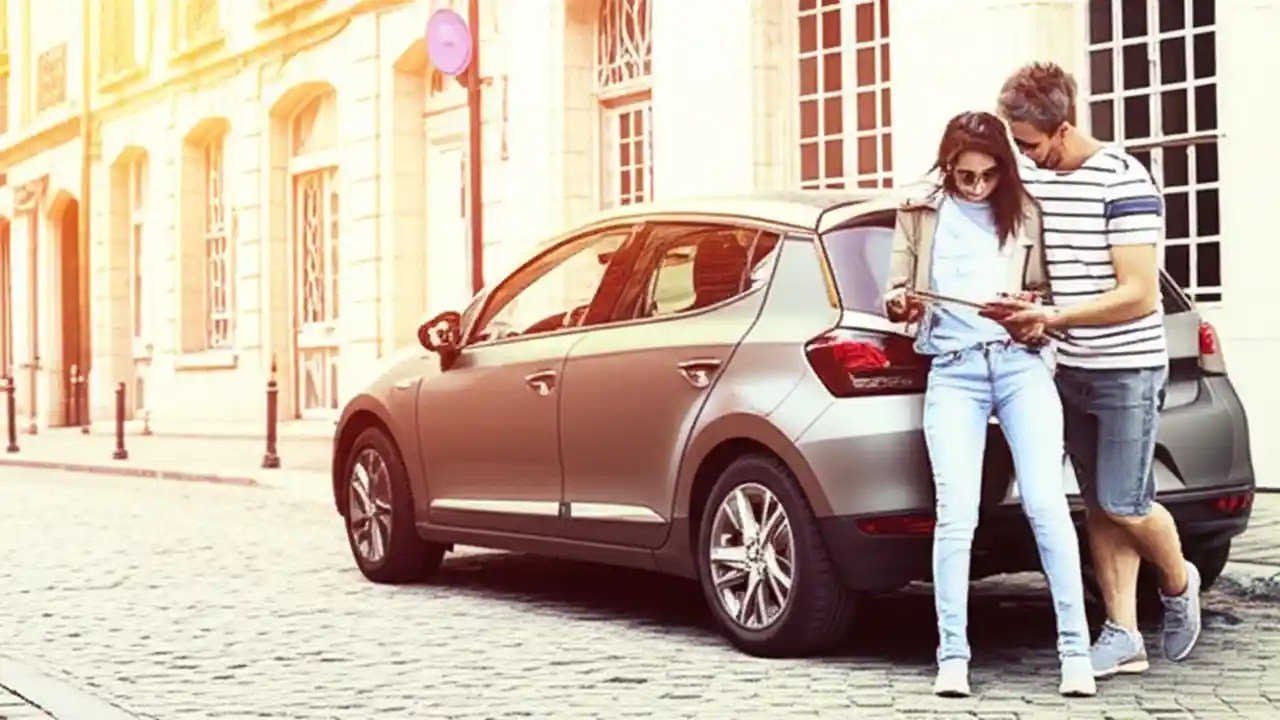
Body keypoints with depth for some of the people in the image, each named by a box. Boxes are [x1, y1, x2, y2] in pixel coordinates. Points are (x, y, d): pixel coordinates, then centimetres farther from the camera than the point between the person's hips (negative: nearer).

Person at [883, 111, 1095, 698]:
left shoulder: (1024, 213, 14)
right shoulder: (919, 212, 14)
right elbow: (896, 293, 15)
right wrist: (900, 305, -8)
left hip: (1020, 363, 0)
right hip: (952, 372, 0)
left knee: (1046, 504, -10)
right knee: (956, 516, -11)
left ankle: (1075, 650, -5)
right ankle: (952, 657, -4)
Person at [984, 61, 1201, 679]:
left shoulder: (1123, 181, -15)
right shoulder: (1028, 179, 5)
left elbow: (1140, 296, -19)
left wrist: (1052, 319, -22)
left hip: (1127, 370, -7)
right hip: (1071, 369, 7)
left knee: (1123, 503, -5)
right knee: (1097, 507, 6)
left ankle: (1178, 583, 24)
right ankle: (1123, 635, 11)